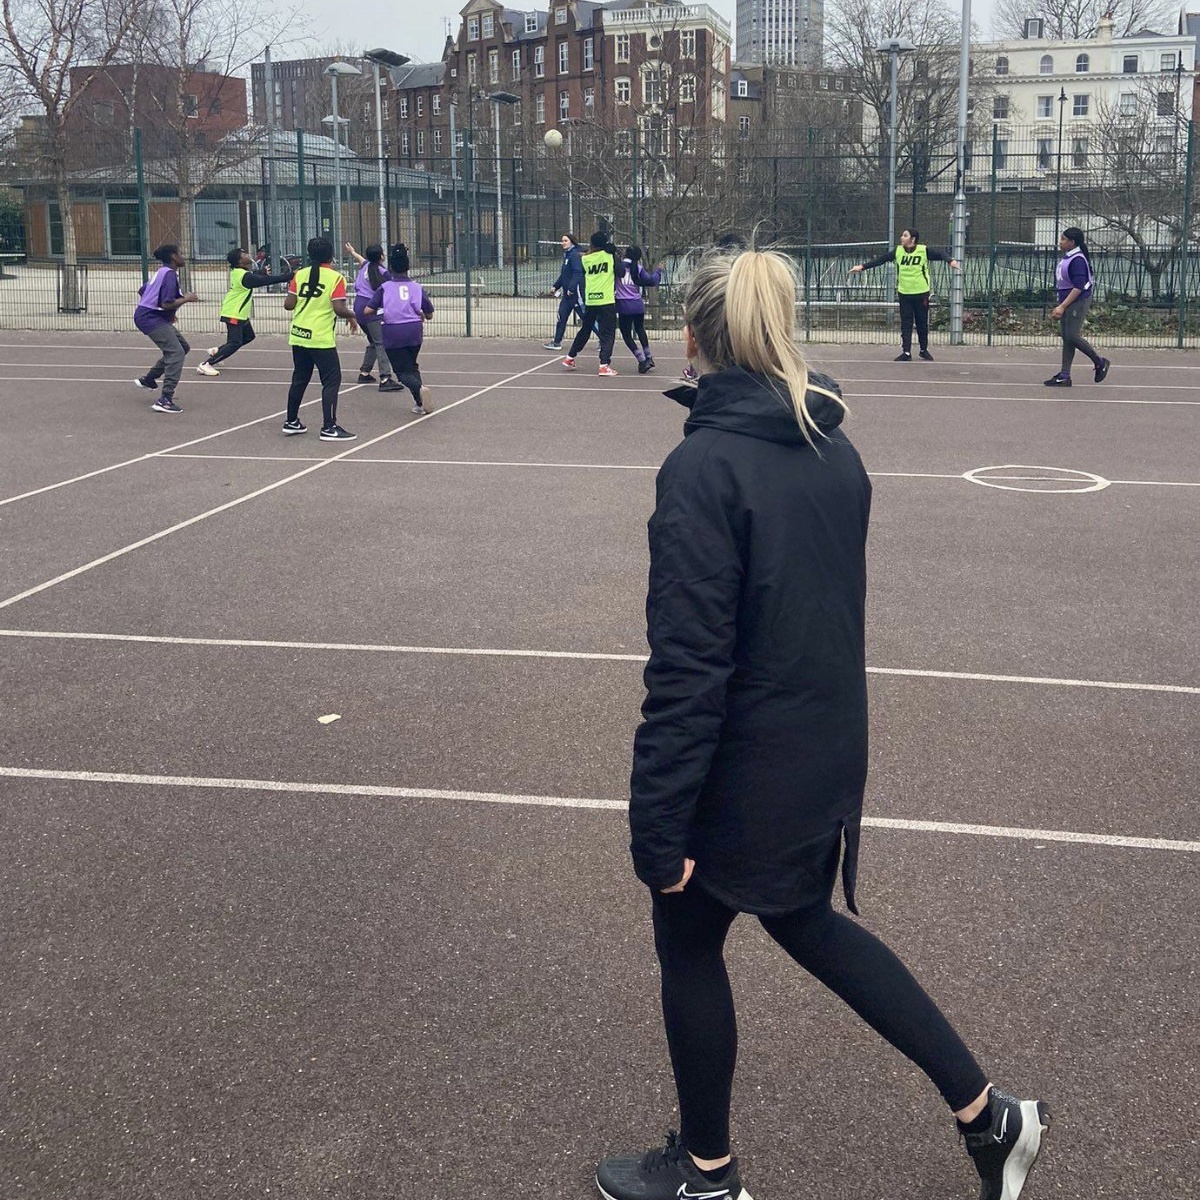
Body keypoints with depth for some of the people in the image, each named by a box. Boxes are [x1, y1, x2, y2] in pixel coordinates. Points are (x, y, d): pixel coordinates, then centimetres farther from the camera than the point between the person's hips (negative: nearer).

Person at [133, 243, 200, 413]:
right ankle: (165, 400, -26)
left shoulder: (160, 272, 14)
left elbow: (141, 291, 24)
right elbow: (167, 304, -24)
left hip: (145, 315, 11)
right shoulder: (170, 275, -16)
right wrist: (187, 299, -10)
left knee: (183, 347, 20)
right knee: (176, 353, -19)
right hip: (151, 318, -11)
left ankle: (148, 379, 26)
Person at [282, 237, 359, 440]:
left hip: (298, 336, 6)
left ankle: (291, 422, 26)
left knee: (300, 378, 18)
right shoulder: (335, 278, -8)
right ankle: (329, 428, -4)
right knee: (332, 380, 1)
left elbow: (288, 304, 2)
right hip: (321, 339, -6)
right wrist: (351, 316, 4)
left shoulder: (300, 275, 4)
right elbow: (339, 309, -16)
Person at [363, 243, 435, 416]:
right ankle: (420, 404, 8)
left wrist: (379, 311, 16)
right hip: (414, 330, 2)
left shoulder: (385, 287, -1)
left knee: (403, 371, 4)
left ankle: (419, 389, -28)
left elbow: (367, 311, -6)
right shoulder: (417, 287, 4)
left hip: (392, 332, -2)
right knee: (412, 366, 22)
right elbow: (429, 314, 8)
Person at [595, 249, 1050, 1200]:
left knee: (689, 948, 16)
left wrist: (658, 826, -18)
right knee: (807, 924, 27)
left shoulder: (704, 468, -22)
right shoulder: (836, 452, 1)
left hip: (740, 777, -7)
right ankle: (988, 1115, 30)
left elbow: (687, 666, -24)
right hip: (828, 757, 7)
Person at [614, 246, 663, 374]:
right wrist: (658, 271, 13)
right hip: (638, 304, 3)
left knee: (626, 334, 8)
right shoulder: (638, 268, 0)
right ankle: (648, 357, 26)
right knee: (640, 330, 26)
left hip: (623, 306, -3)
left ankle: (642, 360, -3)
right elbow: (651, 281, -1)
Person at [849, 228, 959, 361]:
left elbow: (940, 255, -12)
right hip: (904, 293, 2)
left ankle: (924, 350, 24)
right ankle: (906, 352, 4)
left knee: (922, 323, 8)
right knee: (905, 324, 1)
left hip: (921, 293, -2)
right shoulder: (898, 251, 0)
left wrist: (951, 260, -33)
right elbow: (881, 259, 1)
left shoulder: (923, 250, -8)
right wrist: (863, 266, -4)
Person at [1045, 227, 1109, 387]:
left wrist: (1062, 307, -26)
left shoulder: (1077, 260, -19)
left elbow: (1078, 287, -24)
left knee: (1072, 336, -11)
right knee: (1066, 338, 7)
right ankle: (1064, 376, 9)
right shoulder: (1066, 257, 12)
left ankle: (1100, 363, 7)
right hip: (1067, 302, 10)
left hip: (1078, 302, -10)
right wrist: (1060, 306, 23)